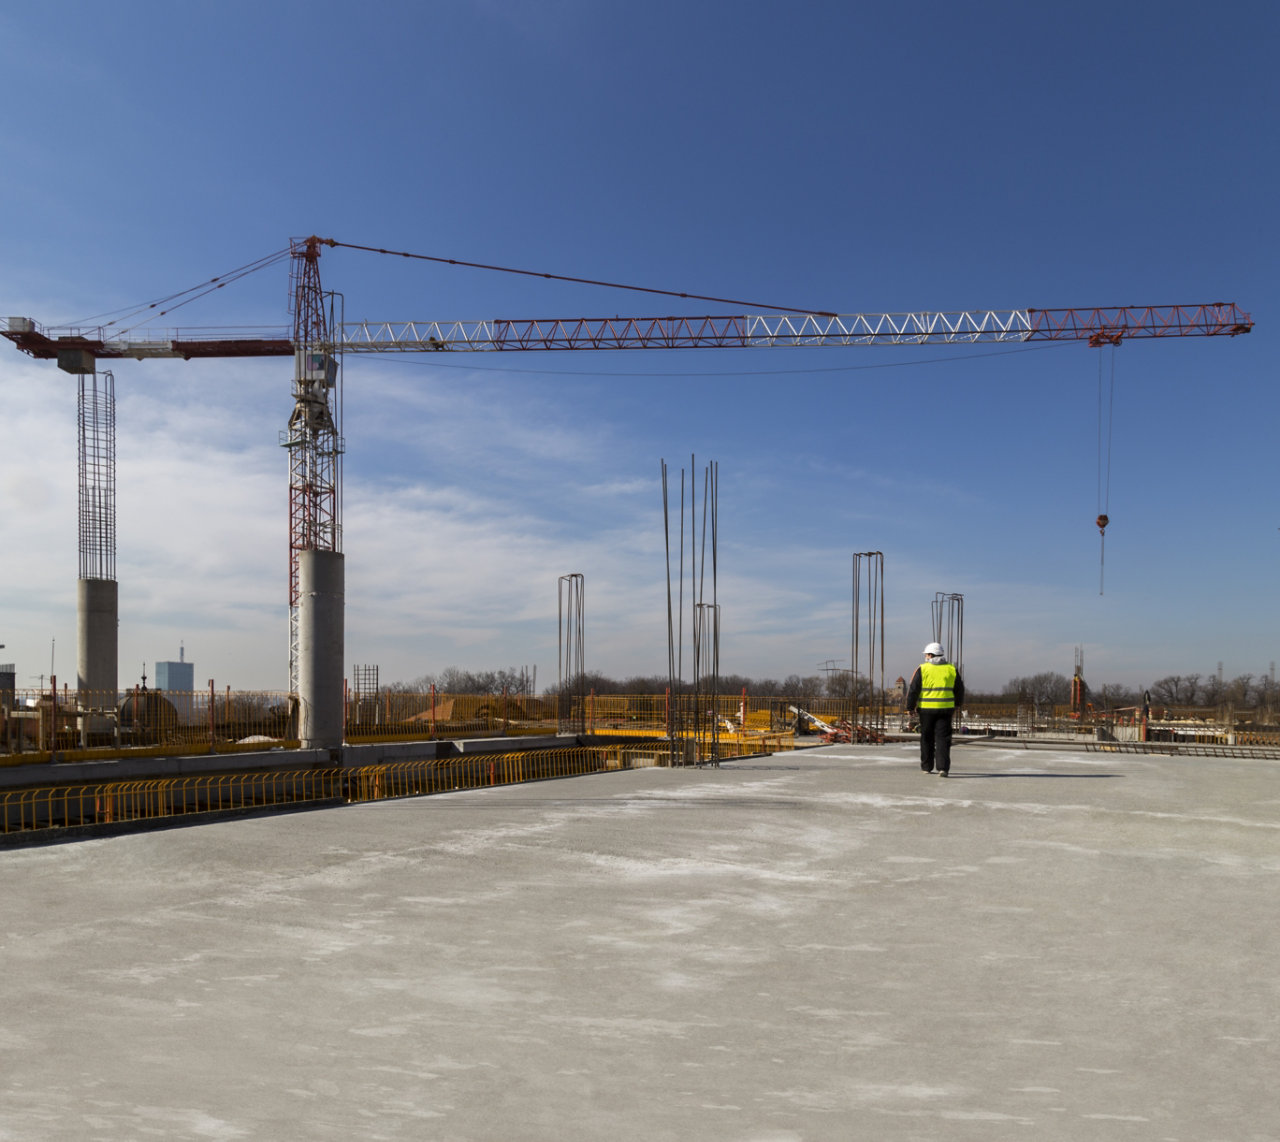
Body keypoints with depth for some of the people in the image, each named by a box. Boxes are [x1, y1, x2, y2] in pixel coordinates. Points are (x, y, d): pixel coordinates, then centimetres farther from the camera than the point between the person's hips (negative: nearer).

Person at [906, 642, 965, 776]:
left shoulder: (922, 669, -4)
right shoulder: (952, 670, 5)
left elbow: (913, 689, -6)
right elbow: (959, 690, 13)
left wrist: (911, 707, 3)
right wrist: (956, 706, 25)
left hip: (926, 709, -1)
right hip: (946, 709, 1)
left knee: (927, 739, 12)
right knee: (943, 739, 1)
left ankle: (927, 766, 21)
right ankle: (943, 767, -11)